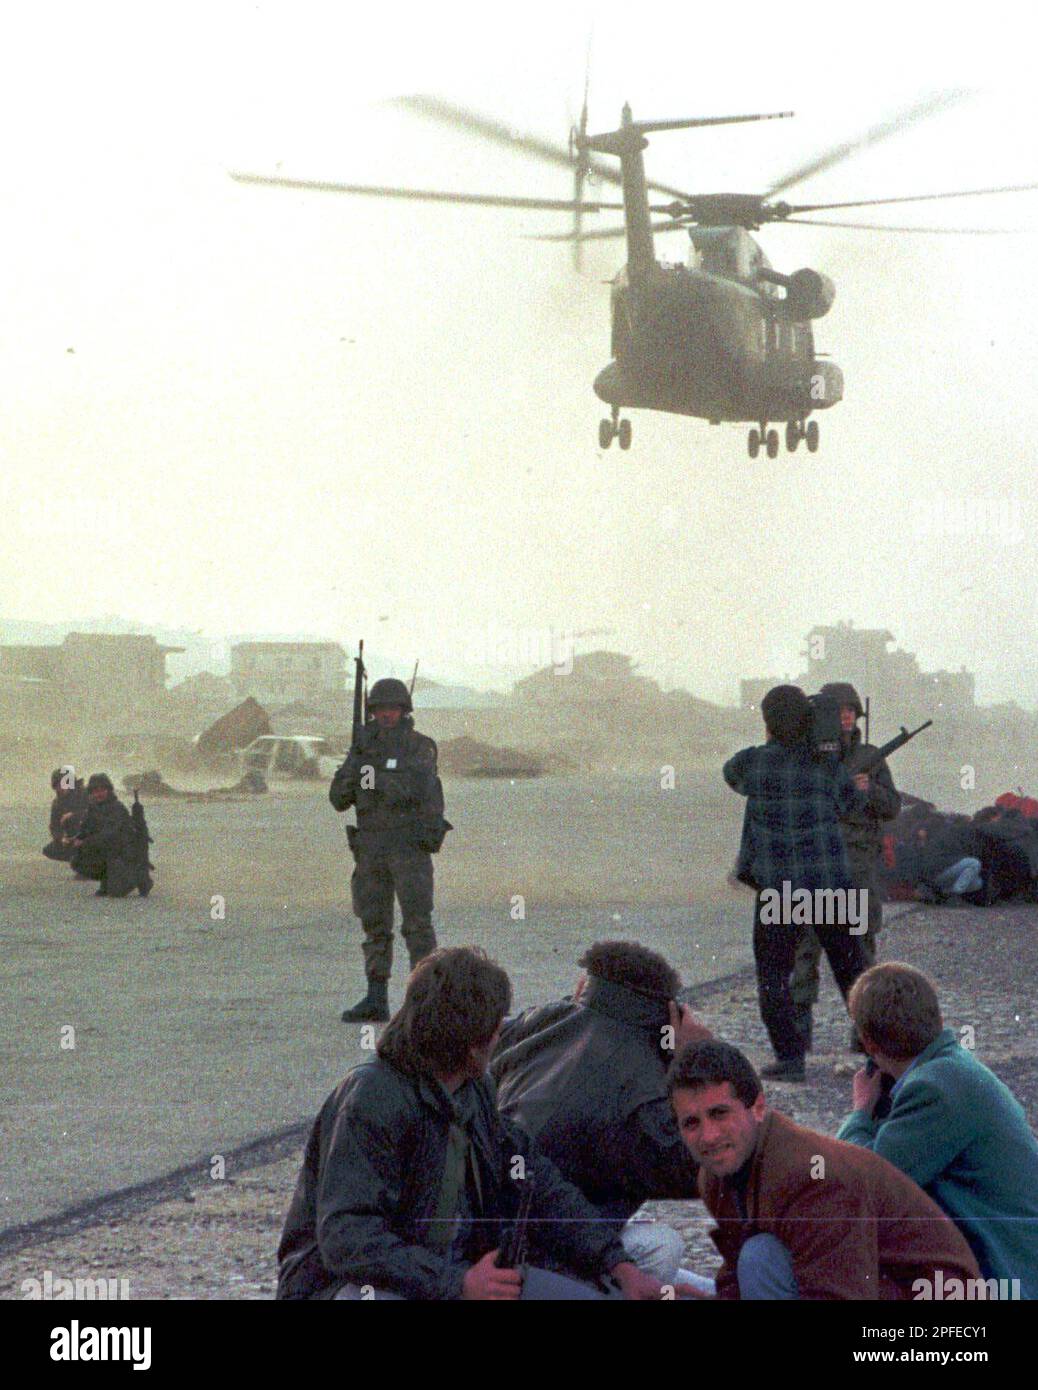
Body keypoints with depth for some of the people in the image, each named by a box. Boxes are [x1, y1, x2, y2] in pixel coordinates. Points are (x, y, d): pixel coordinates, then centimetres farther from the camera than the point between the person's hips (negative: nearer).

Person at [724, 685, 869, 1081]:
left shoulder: (752, 762, -5)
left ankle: (790, 1058, -3)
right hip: (830, 881, 2)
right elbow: (852, 803, 19)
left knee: (773, 975, 6)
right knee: (851, 968, 13)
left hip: (778, 885, -2)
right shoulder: (828, 765, -1)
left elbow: (733, 775, 20)